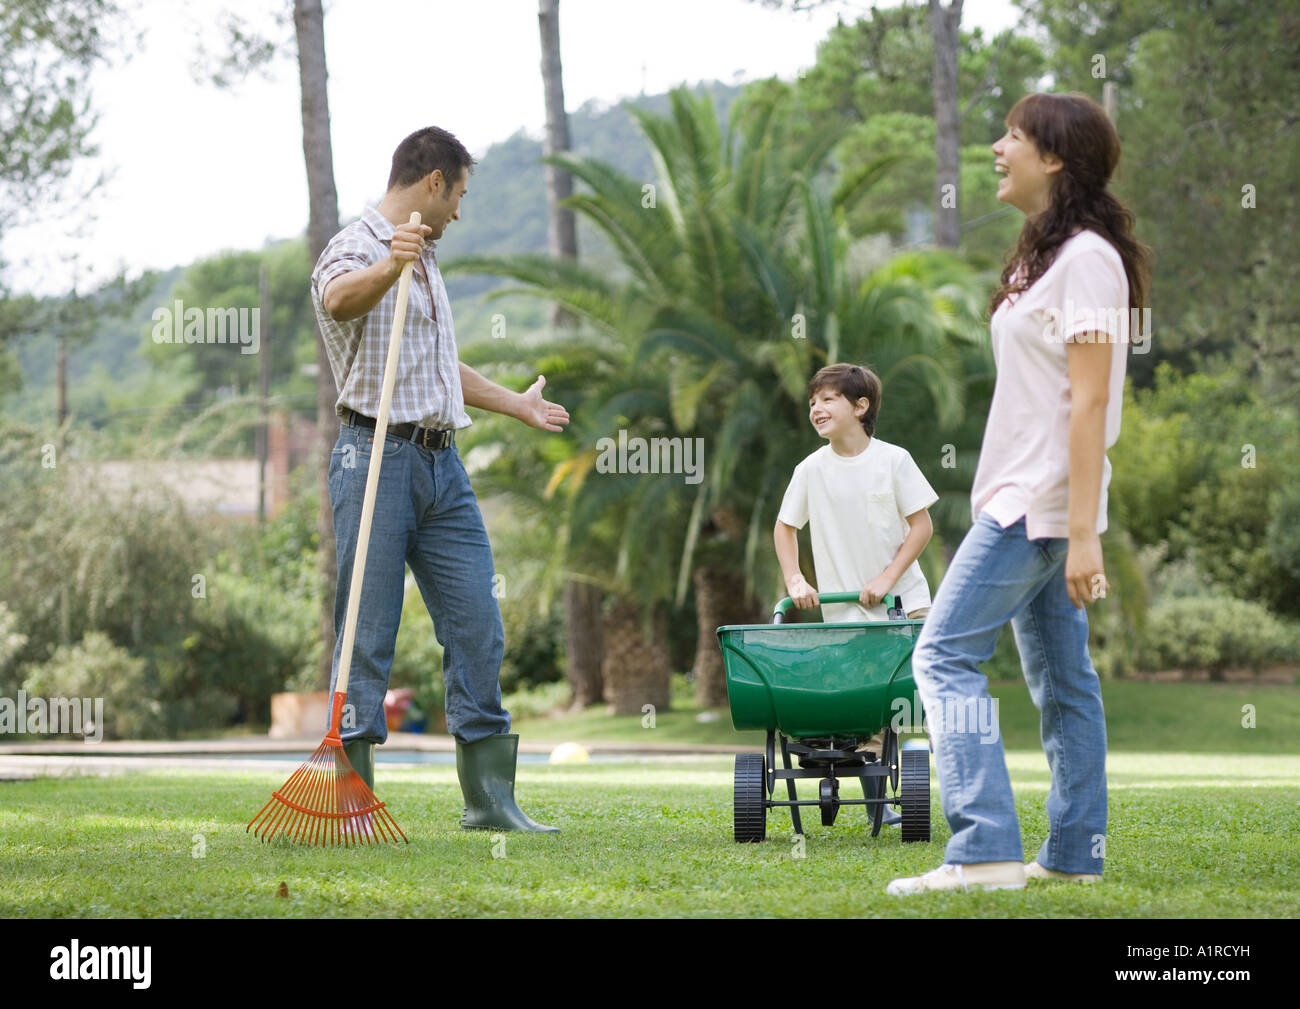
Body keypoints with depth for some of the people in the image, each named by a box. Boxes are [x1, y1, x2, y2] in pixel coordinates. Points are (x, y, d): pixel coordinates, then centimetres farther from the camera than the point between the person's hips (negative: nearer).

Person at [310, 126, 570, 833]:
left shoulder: (424, 260, 23)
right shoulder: (355, 250, -6)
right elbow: (341, 298, -32)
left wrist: (519, 404, 48)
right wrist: (390, 265, -52)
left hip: (443, 467, 8)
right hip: (376, 457, -8)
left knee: (477, 630, 4)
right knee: (368, 637, -7)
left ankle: (490, 798, 9)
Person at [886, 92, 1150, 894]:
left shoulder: (1085, 258, -15)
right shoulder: (1045, 252, 16)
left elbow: (1089, 403, -20)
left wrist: (1082, 534, -23)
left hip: (1040, 500, -10)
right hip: (1024, 498, 10)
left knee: (945, 655, -11)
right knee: (1059, 673, 11)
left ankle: (985, 850, -15)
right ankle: (1075, 851, 16)